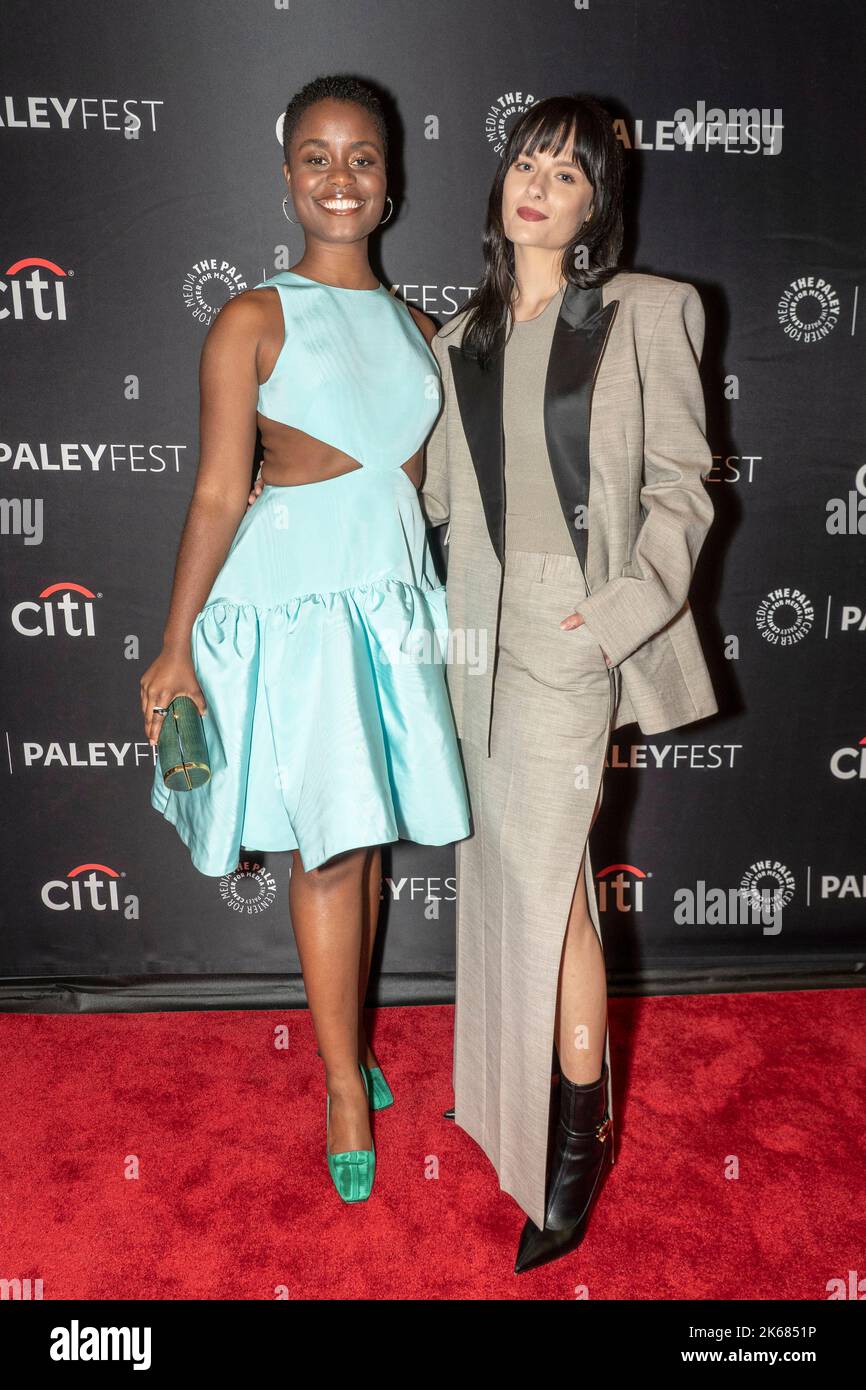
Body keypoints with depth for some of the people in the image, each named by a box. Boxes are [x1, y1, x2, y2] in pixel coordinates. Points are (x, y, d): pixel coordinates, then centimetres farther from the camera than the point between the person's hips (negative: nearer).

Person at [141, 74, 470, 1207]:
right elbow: (218, 494, -5)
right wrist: (176, 646, -7)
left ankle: (349, 1039, 32)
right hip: (294, 599, -5)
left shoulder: (412, 326, 13)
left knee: (369, 838, 13)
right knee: (331, 848, -1)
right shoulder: (255, 319, -2)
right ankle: (346, 1087, 16)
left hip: (394, 594, 5)